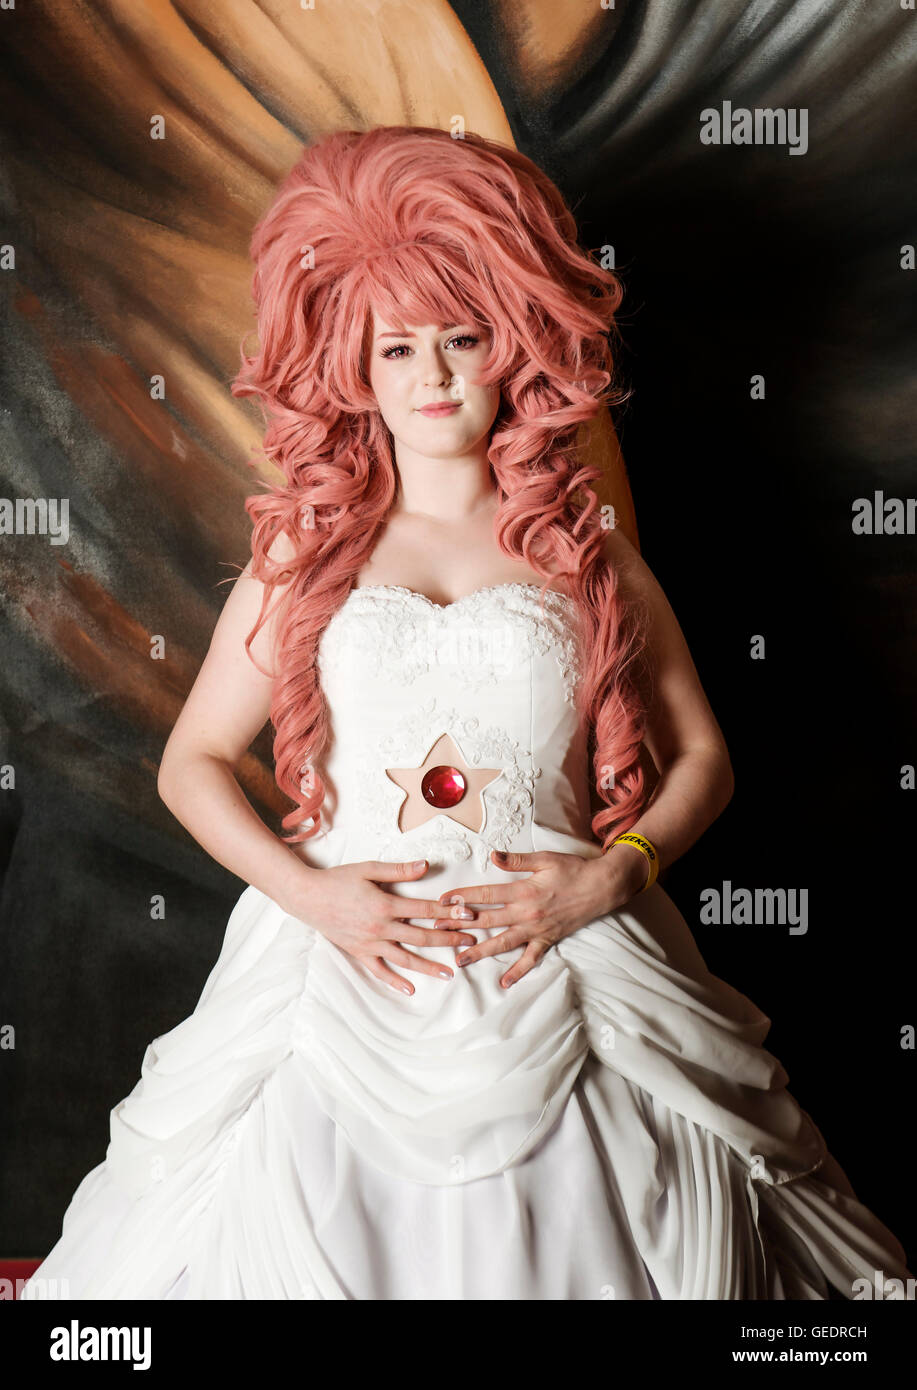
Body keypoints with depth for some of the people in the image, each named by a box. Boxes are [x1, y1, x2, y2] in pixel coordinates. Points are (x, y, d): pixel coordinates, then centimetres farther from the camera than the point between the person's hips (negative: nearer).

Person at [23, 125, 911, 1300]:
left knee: (554, 1234, 3)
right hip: (348, 972, 1)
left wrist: (611, 874, -9)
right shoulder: (303, 555, 6)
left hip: (553, 973, 0)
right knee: (319, 1240, 4)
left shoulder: (587, 553, 6)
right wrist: (309, 892, -8)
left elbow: (702, 757, 8)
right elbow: (192, 763, 7)